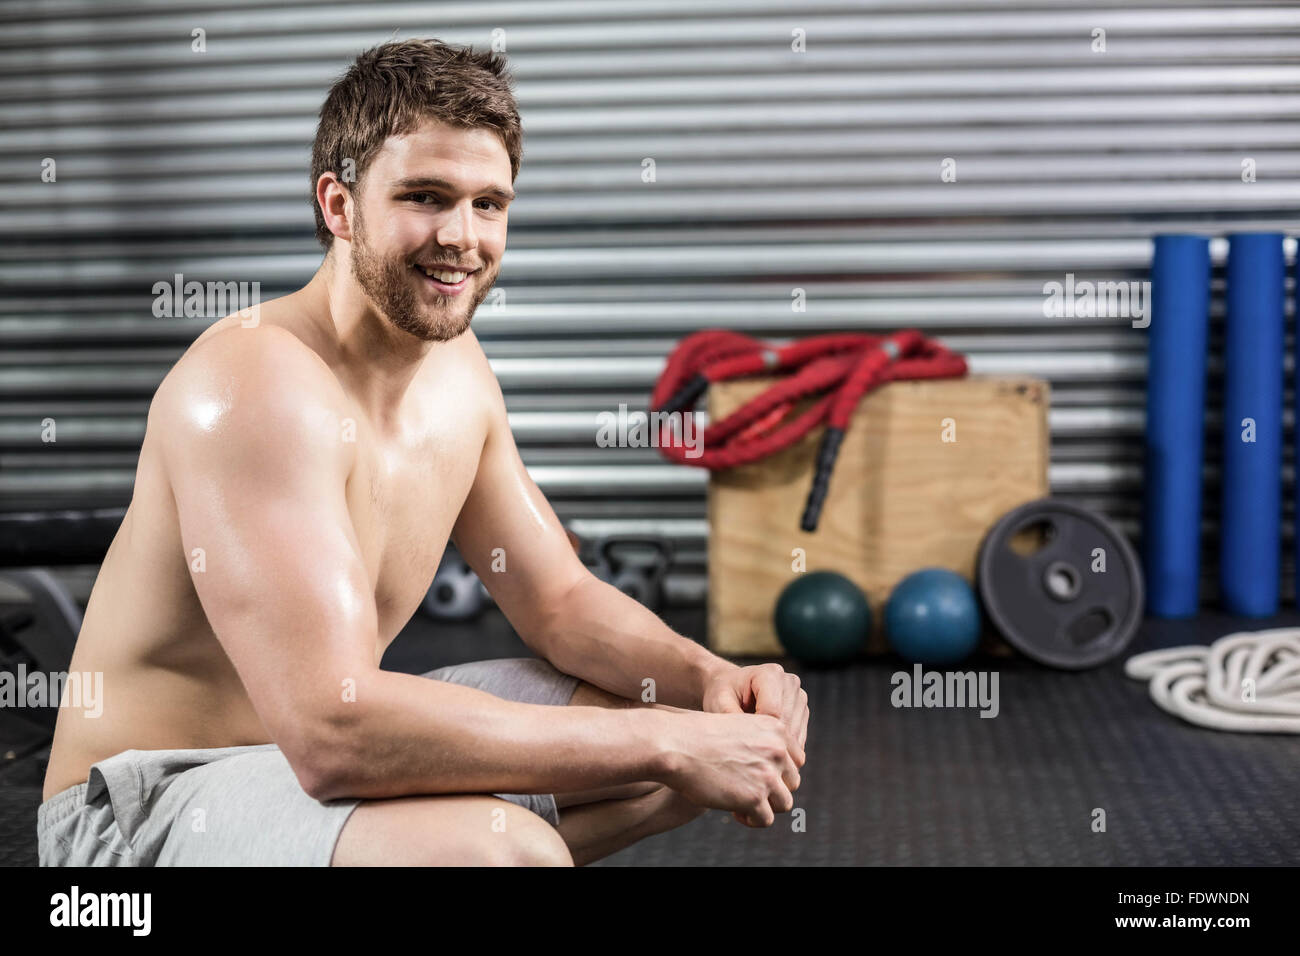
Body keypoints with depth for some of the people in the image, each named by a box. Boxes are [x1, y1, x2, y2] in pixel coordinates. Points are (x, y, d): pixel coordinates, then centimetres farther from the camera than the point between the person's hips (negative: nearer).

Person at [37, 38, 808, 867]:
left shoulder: (457, 369, 3)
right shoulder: (256, 385, -25)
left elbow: (562, 601, 11)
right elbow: (330, 733, -35)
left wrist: (709, 678, -10)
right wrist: (661, 741, -31)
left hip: (329, 744, 9)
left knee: (702, 738, 7)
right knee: (499, 846, -36)